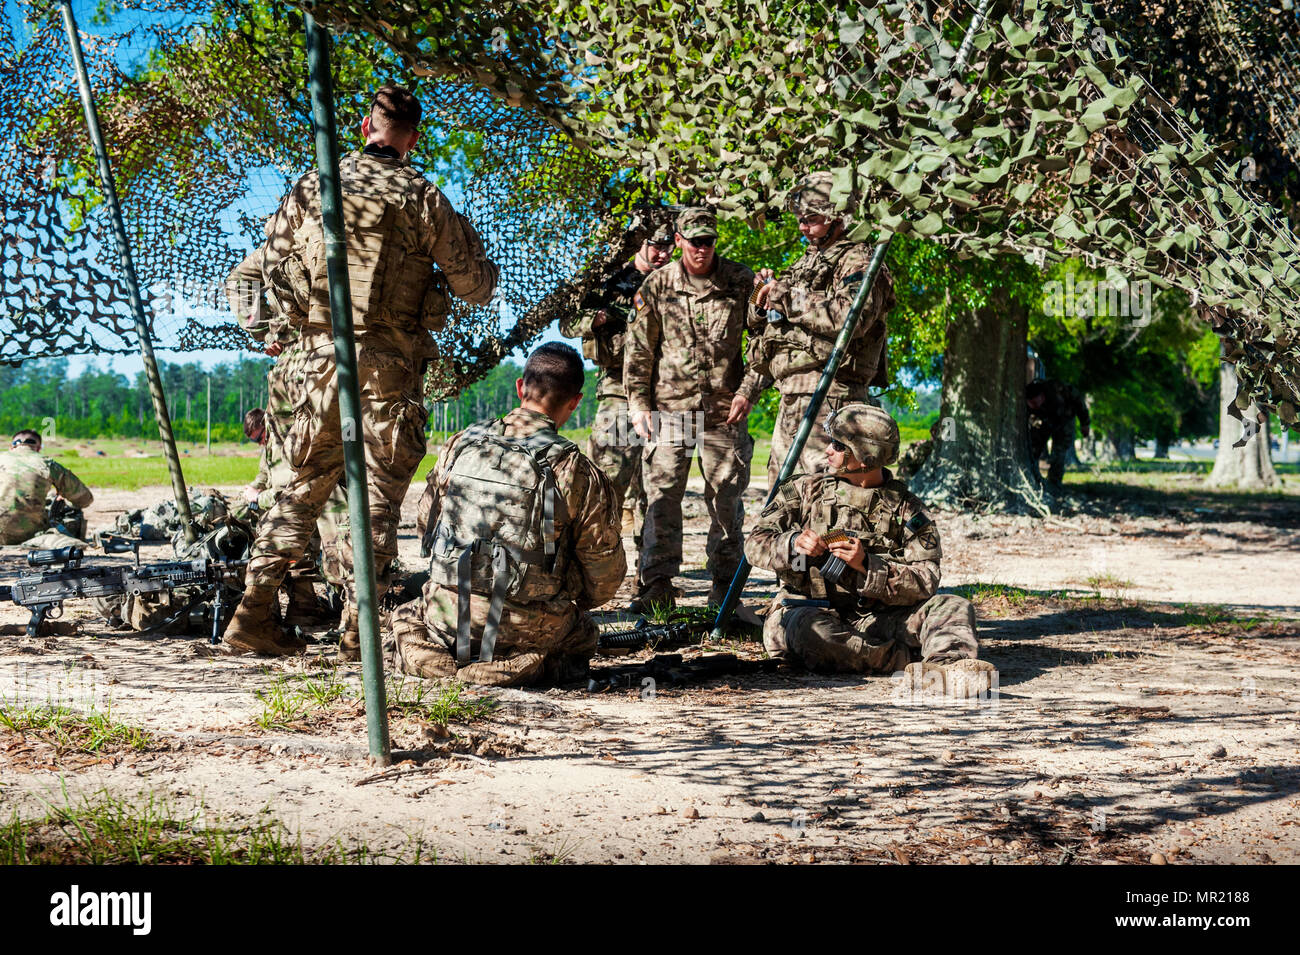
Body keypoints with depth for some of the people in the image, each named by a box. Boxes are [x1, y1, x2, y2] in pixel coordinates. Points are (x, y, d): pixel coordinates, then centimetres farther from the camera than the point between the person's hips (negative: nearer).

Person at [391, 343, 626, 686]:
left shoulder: (460, 445, -1)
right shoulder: (579, 473, -12)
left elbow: (426, 525, 13)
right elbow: (605, 575, -3)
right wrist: (576, 603, 20)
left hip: (447, 618, 3)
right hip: (528, 629, -3)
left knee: (408, 616, 36)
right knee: (582, 634, 29)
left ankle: (443, 656, 9)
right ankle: (526, 665, 5)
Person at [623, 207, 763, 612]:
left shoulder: (741, 282, 1)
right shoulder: (657, 286, 2)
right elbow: (639, 348, 6)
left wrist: (748, 390, -4)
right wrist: (638, 403, 0)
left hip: (725, 410, 0)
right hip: (670, 408, 0)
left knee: (726, 499, 4)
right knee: (662, 496, -3)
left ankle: (725, 586, 14)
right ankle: (655, 586, 3)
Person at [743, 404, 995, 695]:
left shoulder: (909, 511, 5)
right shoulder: (805, 490, 11)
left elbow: (925, 583, -6)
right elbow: (756, 543, 6)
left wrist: (868, 564, -23)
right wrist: (793, 543, -17)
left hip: (876, 620, 1)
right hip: (812, 611, -1)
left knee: (952, 606, -20)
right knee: (805, 627, -38)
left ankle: (948, 665, -53)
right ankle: (915, 663, -38)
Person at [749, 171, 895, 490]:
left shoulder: (858, 262, -5)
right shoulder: (808, 263, 24)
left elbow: (853, 317, -24)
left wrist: (790, 299, -15)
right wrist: (768, 294, 8)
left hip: (825, 398, -10)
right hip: (791, 399, 10)